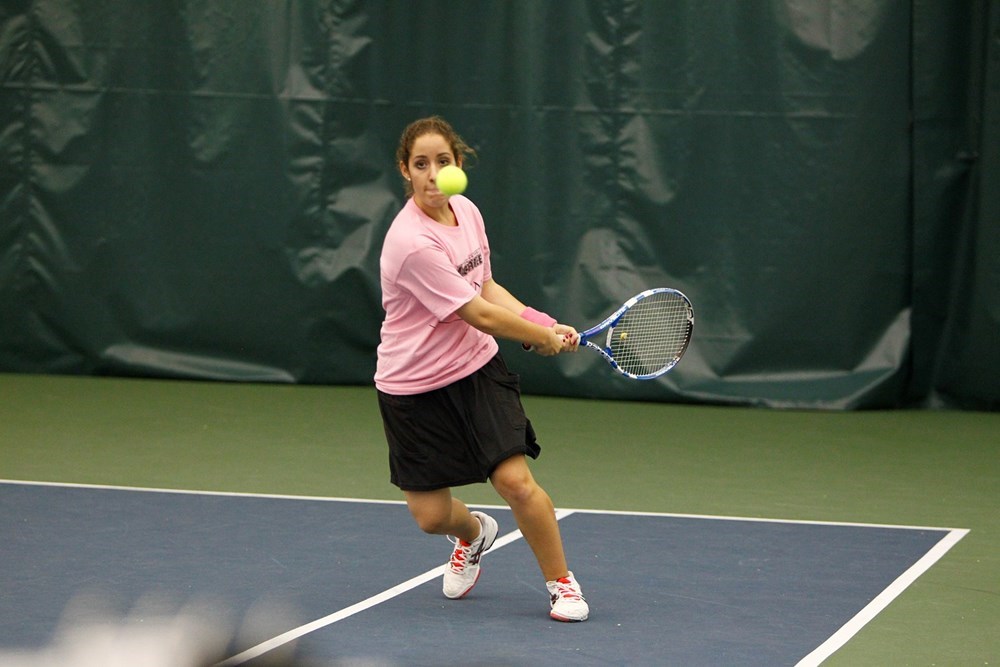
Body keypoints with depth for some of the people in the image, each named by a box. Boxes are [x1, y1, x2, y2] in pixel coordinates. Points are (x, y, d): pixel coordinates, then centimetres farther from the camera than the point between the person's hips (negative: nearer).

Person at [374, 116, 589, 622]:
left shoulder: (466, 211, -3)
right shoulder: (412, 243, -26)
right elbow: (479, 315, -20)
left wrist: (547, 325, -2)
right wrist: (543, 338, -7)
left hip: (476, 366, 4)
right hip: (414, 385, -4)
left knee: (516, 481, -14)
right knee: (431, 516, 2)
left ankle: (561, 582, 6)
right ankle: (473, 533, 39)